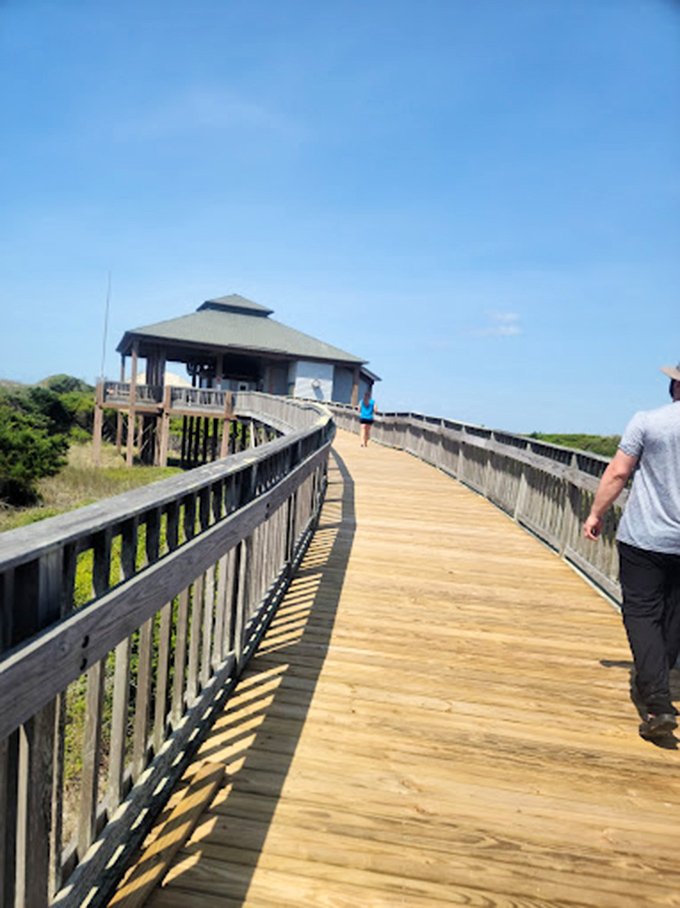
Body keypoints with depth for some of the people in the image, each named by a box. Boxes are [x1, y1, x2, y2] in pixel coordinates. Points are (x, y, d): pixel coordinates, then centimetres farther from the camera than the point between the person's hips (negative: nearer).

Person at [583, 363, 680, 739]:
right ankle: (649, 685, 33)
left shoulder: (647, 421, -9)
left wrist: (596, 513, 3)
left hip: (644, 538, -4)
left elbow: (618, 472, -8)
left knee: (642, 614, 2)